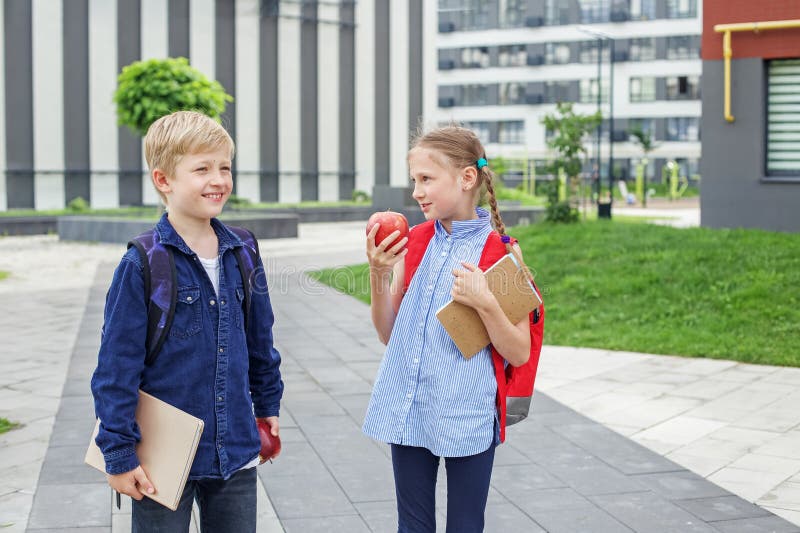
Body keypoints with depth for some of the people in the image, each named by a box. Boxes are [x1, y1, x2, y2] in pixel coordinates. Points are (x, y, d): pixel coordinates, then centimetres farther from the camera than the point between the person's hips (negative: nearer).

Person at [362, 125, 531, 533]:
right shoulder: (412, 244, 3)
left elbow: (519, 354, -6)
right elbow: (389, 334, 7)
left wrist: (484, 303, -22)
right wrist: (378, 274, -8)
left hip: (466, 417, -4)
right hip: (407, 409, 4)